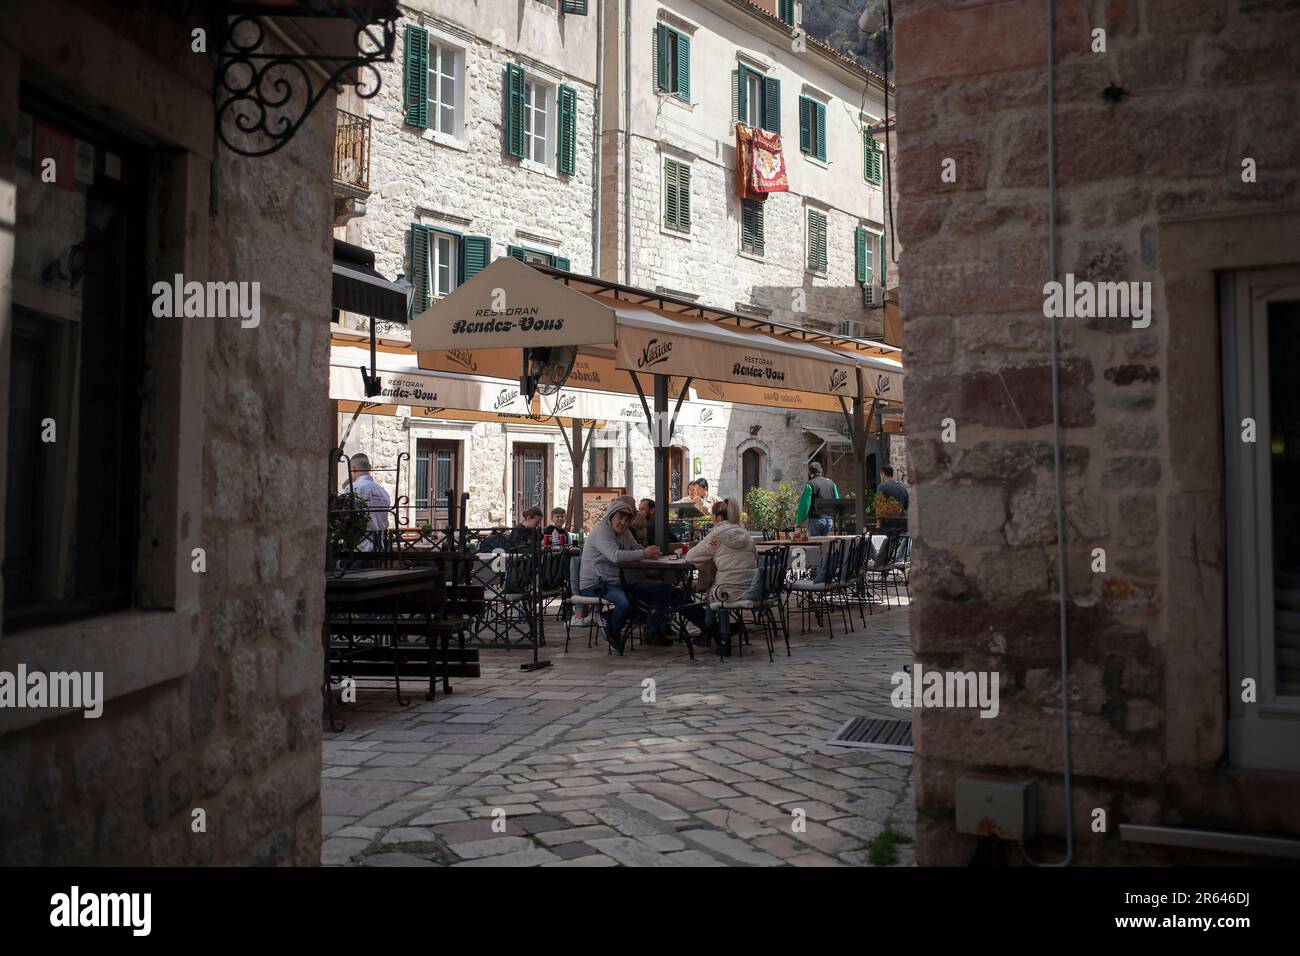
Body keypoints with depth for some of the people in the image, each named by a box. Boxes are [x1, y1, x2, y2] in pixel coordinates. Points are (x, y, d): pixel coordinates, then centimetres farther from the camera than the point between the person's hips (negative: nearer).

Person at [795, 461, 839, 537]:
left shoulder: (810, 484, -7)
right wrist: (834, 518, 21)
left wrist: (799, 521, -3)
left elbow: (805, 505, -10)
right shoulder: (831, 483, 11)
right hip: (830, 519, 5)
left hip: (816, 519, -5)